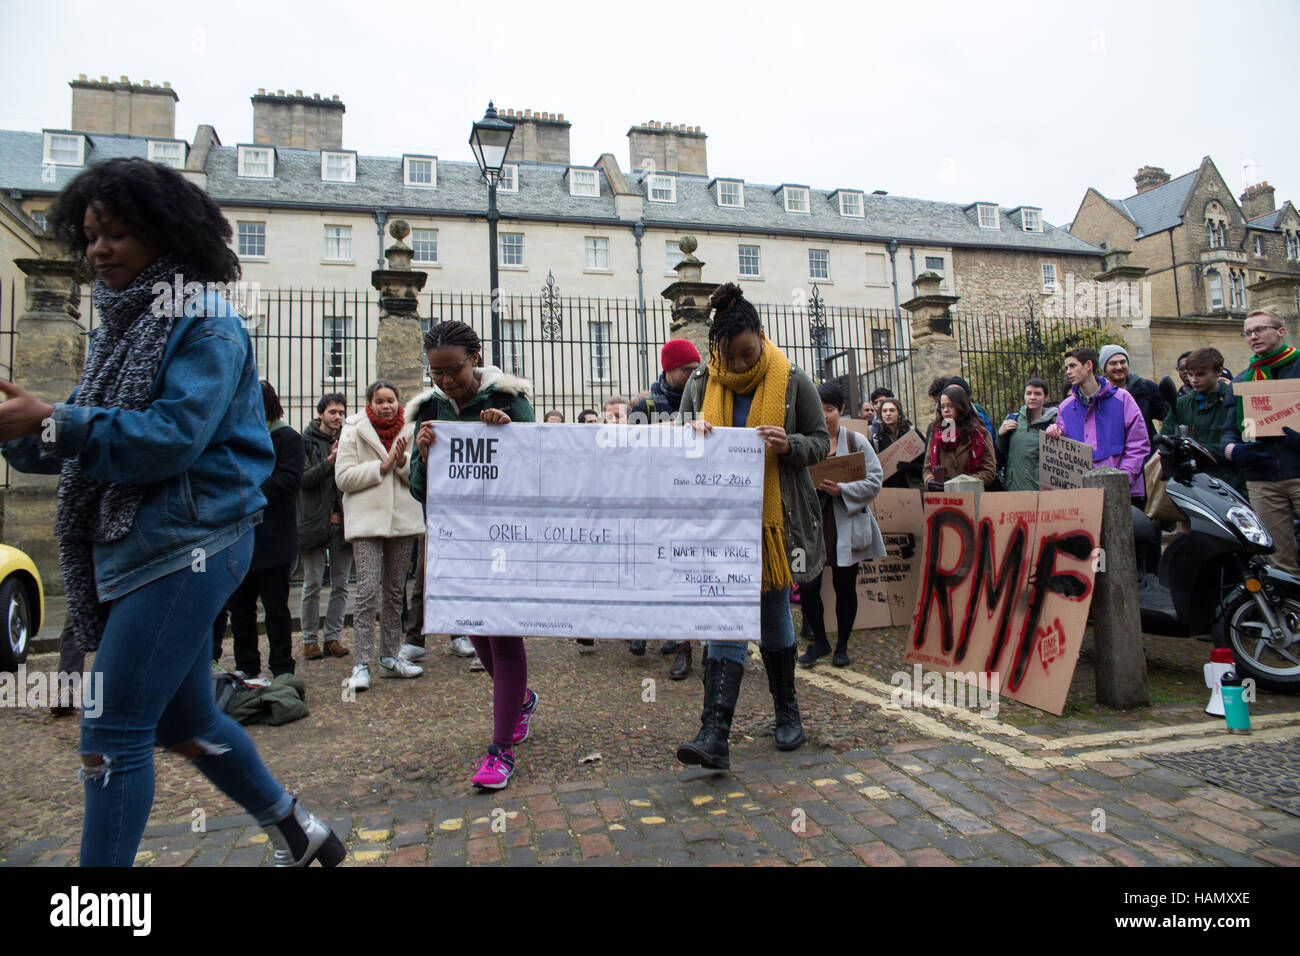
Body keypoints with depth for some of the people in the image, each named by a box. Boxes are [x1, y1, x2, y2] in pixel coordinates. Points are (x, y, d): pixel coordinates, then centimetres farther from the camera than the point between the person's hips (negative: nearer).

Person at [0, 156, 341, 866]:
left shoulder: (205, 326, -9)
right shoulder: (120, 324, 17)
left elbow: (173, 435, -20)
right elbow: (85, 437, 14)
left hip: (186, 544, -9)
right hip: (131, 544, 9)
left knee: (112, 735, -4)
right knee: (182, 720, 18)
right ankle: (294, 830, 35)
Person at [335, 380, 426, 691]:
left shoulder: (409, 431, 11)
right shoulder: (353, 431, 2)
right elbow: (344, 477, -6)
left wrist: (403, 463, -12)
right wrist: (382, 466, -13)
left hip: (403, 519, 4)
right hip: (367, 521, -4)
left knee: (394, 591, 10)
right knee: (368, 590, -12)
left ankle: (391, 657, 20)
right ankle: (362, 663, -7)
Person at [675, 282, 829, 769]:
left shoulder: (792, 382, -1)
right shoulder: (701, 385, 3)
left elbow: (821, 443, 3)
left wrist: (789, 445, -18)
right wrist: (694, 433, -13)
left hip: (776, 515, 0)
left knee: (773, 610, 11)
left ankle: (787, 711, 33)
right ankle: (715, 736, -8)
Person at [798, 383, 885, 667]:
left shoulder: (856, 441, 3)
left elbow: (875, 481, -2)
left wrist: (842, 490, -16)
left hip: (847, 526, 0)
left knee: (845, 586, 8)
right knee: (807, 586, -4)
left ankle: (842, 645, 27)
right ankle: (819, 642, 20)